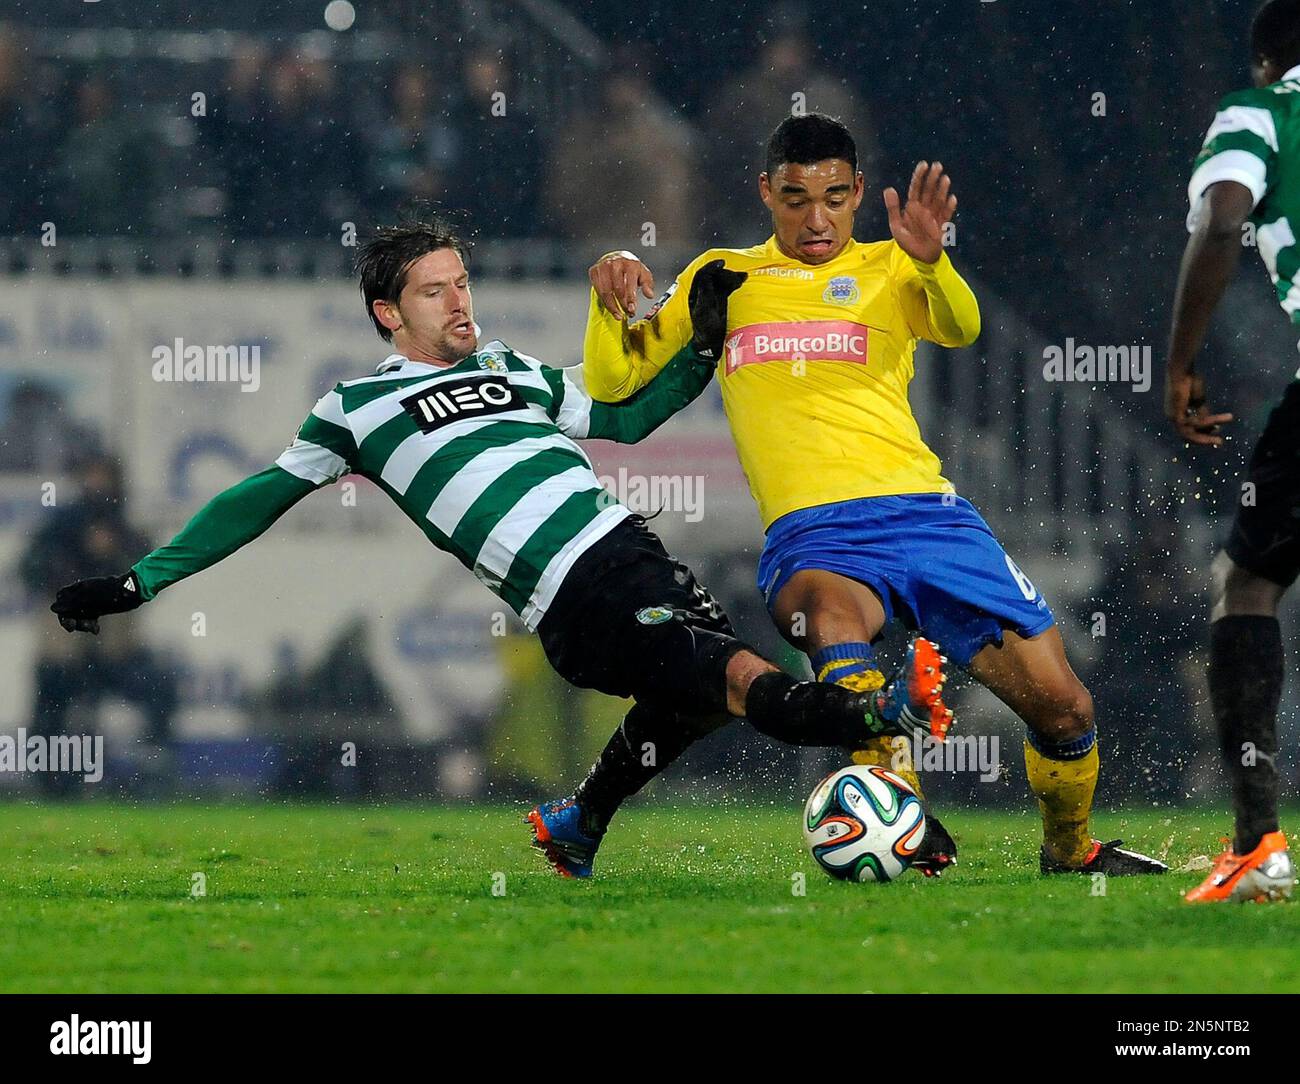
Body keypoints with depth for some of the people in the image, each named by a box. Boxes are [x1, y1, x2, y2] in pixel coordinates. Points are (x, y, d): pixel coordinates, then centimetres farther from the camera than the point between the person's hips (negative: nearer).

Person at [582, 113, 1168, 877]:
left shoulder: (887, 269, 13)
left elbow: (959, 329, -9)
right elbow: (614, 382, 18)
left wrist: (930, 261, -30)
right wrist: (611, 296, -2)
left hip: (922, 509, 1)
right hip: (811, 535, -1)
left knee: (1062, 706, -2)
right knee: (832, 619, -39)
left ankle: (1071, 848, 26)